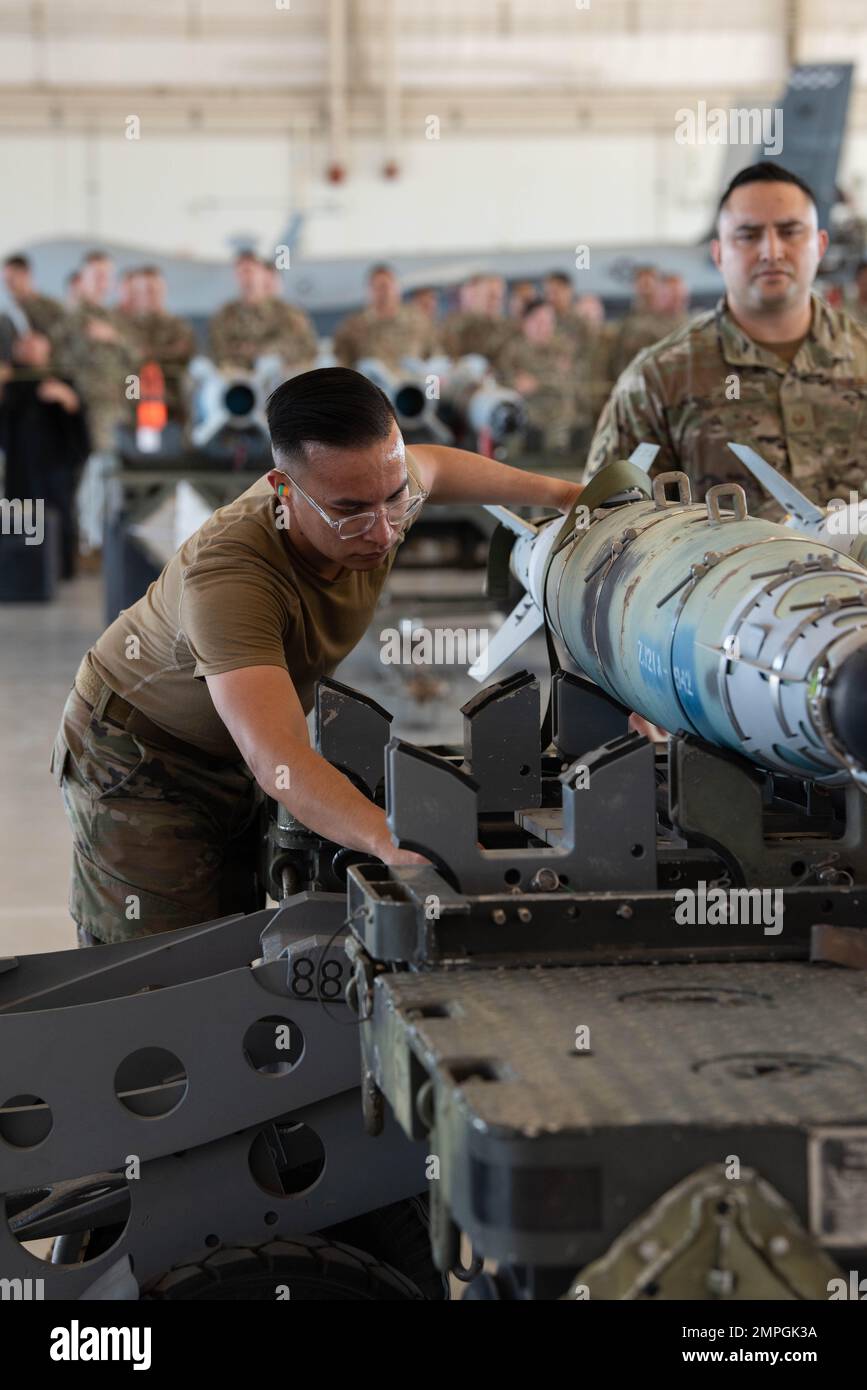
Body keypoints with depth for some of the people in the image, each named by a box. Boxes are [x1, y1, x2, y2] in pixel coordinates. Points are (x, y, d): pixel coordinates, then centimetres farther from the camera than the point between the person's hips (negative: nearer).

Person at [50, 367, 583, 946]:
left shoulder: (378, 488, -20)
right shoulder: (228, 574, -41)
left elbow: (431, 464, 9)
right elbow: (278, 758, -52)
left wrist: (556, 492, 14)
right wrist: (389, 838, -67)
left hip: (238, 764, 7)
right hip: (143, 762, -7)